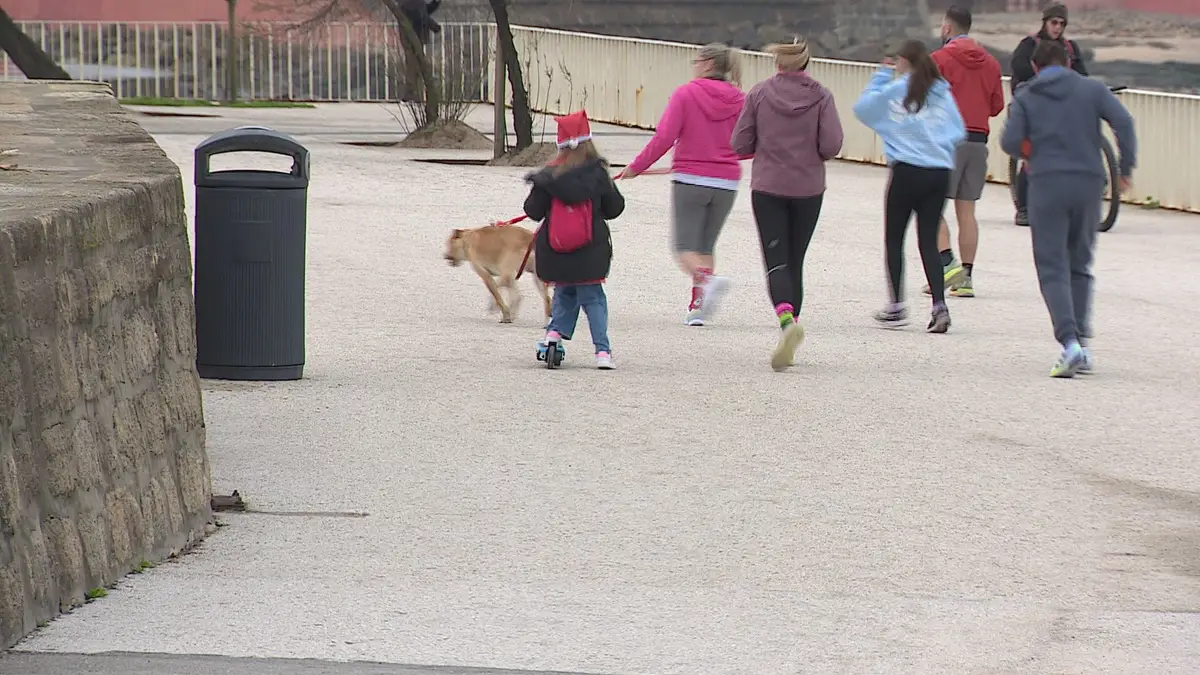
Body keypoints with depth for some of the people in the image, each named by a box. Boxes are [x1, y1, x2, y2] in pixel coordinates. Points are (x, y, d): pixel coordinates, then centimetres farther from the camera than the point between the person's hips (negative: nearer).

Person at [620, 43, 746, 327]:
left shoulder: (685, 94, -8)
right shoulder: (738, 100, 1)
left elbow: (664, 137, -13)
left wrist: (636, 166, -2)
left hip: (690, 179, -4)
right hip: (726, 183, 4)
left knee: (685, 246, 1)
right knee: (706, 246, 14)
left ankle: (707, 279, -28)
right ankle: (698, 307, 9)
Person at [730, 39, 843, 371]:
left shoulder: (759, 94, -4)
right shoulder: (820, 96, -4)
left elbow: (740, 144, -3)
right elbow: (831, 146, -10)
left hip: (767, 187, -1)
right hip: (808, 190, 1)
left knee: (776, 261, -4)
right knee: (795, 262, 13)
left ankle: (786, 318, -30)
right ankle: (790, 332, 15)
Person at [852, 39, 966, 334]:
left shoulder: (894, 91, -4)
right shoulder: (942, 94, 6)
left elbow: (862, 108, 7)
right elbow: (958, 132, 7)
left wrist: (881, 74, 12)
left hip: (907, 172, -3)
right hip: (940, 174, 3)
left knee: (894, 239, 10)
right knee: (929, 241, 7)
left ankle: (897, 306, 10)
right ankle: (939, 304, -7)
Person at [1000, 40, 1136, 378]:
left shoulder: (1026, 97, 7)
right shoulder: (1092, 89, 10)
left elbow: (1010, 141, -4)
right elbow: (1123, 121, -4)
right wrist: (1126, 167, 2)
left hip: (1046, 185, -2)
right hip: (1088, 183, 2)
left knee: (1053, 270, -2)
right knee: (1080, 267, 17)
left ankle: (1069, 341, -20)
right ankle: (1081, 339, 9)